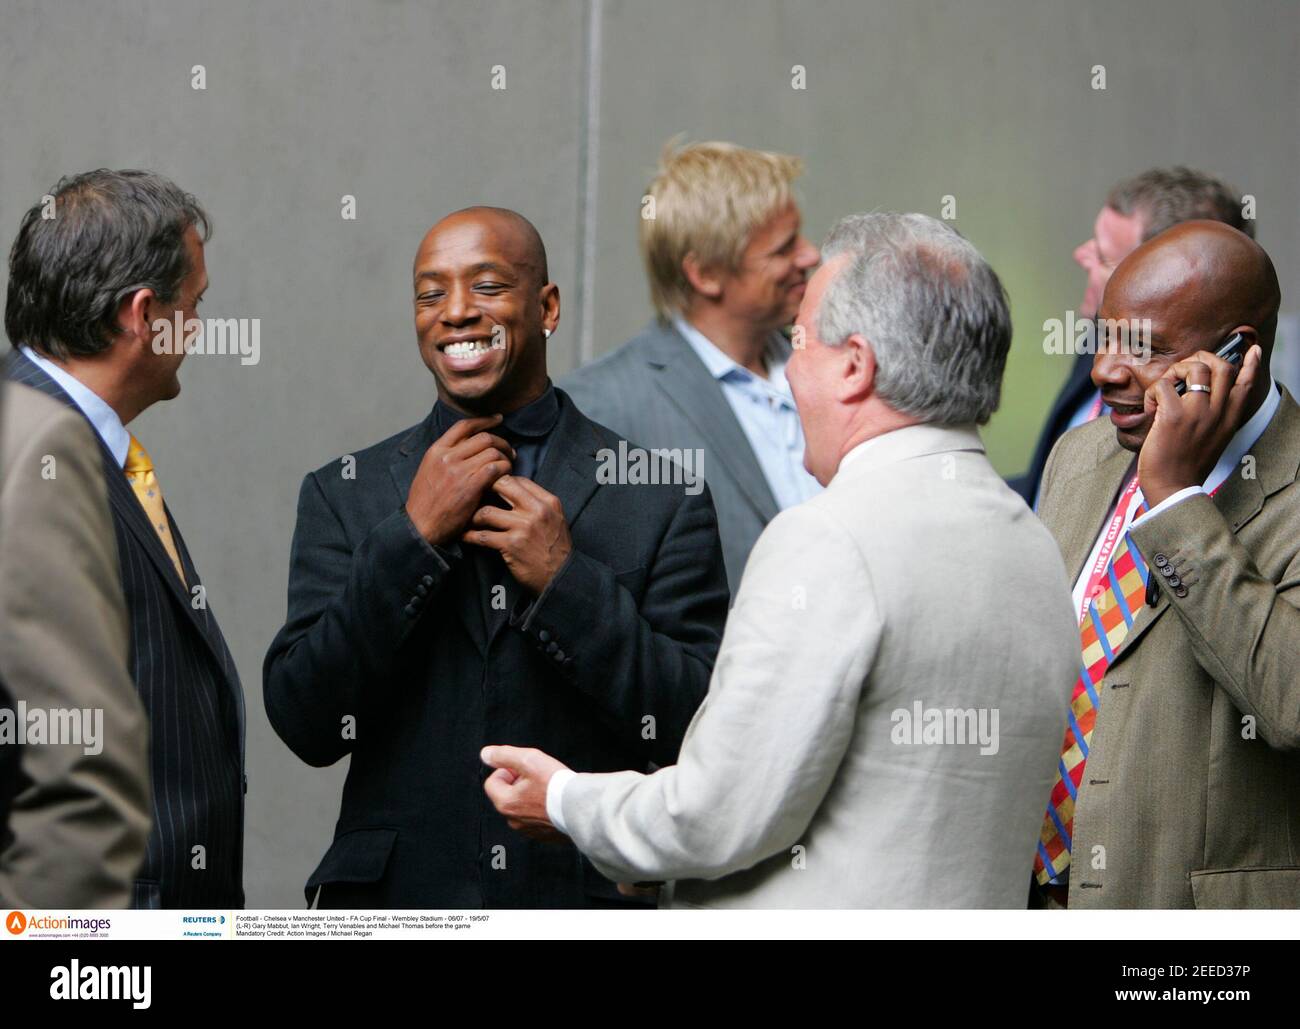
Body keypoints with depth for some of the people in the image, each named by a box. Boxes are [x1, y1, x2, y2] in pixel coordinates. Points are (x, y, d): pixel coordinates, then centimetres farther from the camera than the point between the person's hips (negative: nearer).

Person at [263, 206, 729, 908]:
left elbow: (708, 733, -8)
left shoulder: (661, 498, -2)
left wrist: (566, 581, -16)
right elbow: (306, 726, -7)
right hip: (394, 898, 1)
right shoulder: (343, 495, 3)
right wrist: (414, 537, -13)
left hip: (586, 902, -1)